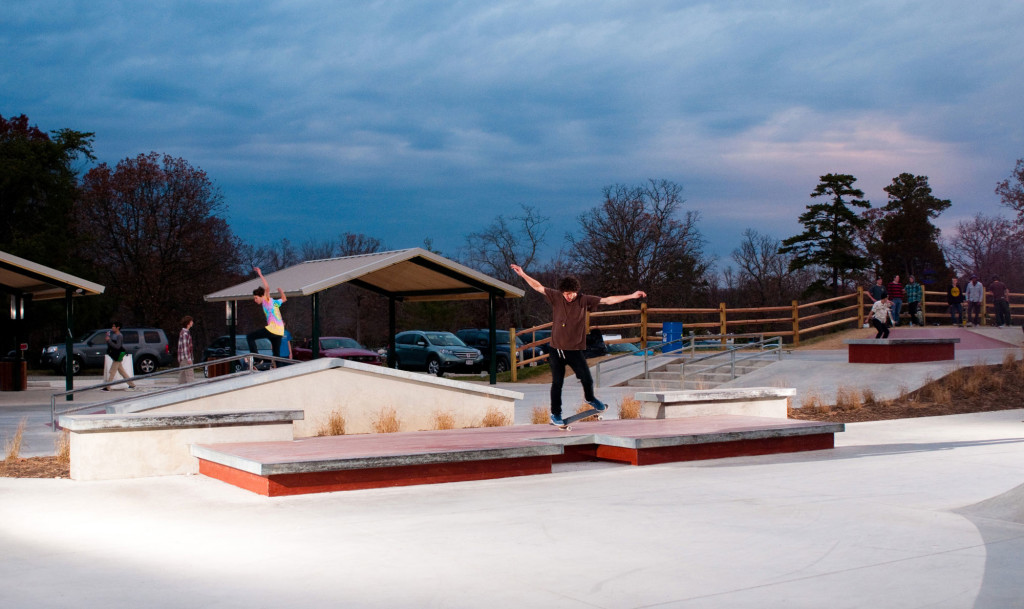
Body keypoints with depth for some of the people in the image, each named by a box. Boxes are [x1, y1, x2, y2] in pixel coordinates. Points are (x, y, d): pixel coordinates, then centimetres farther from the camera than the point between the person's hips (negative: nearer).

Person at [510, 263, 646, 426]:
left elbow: (608, 300, -3)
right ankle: (555, 414, 17)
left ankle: (590, 398, 32)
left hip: (575, 350, 0)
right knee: (557, 383, 3)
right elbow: (538, 287, 5)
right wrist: (523, 274, 1)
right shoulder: (556, 297, -1)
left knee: (587, 379, -1)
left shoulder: (584, 300, -3)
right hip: (557, 349, 0)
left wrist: (631, 296, -6)